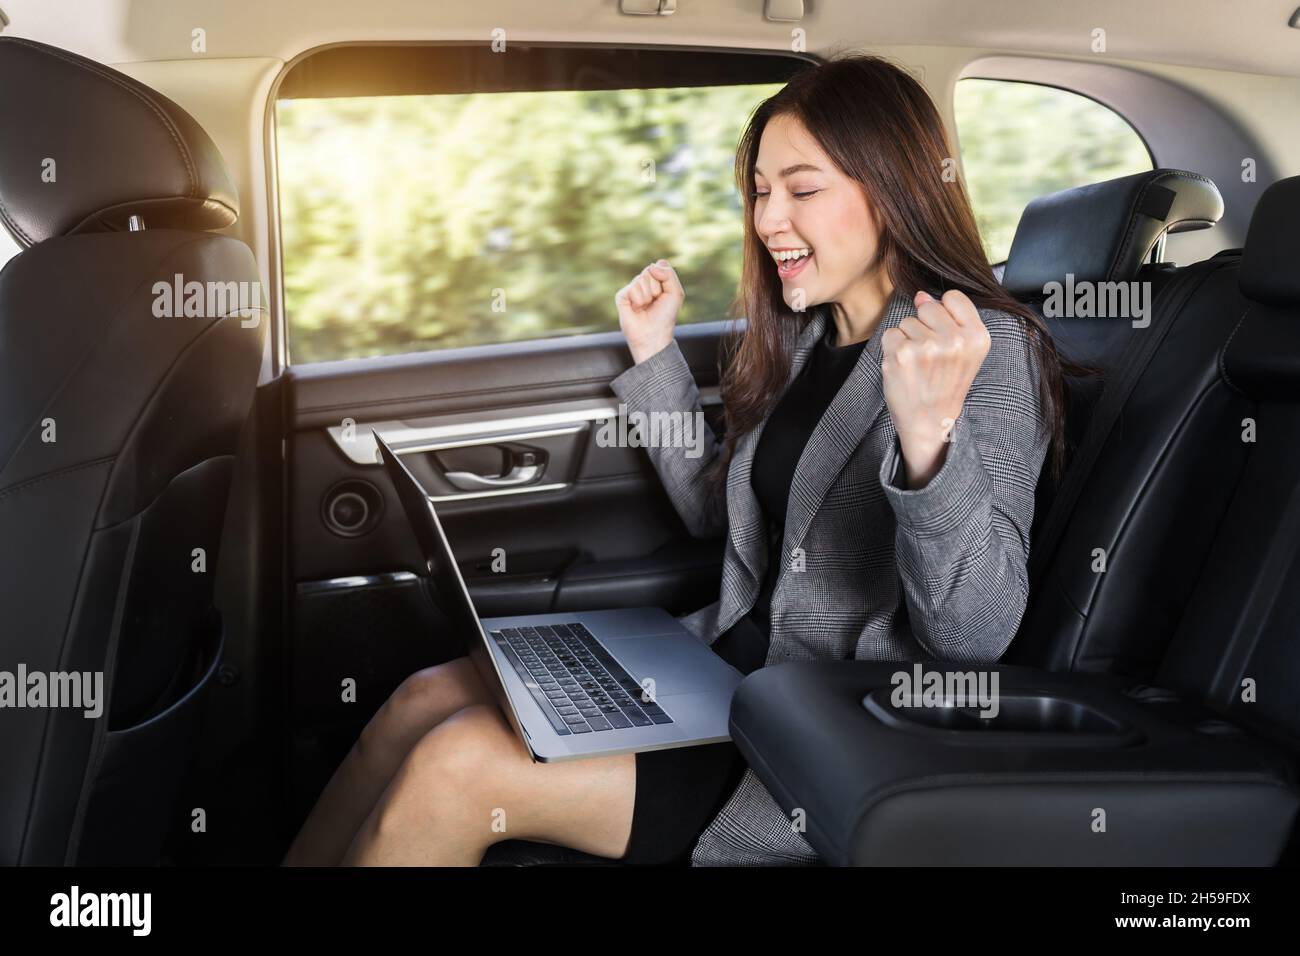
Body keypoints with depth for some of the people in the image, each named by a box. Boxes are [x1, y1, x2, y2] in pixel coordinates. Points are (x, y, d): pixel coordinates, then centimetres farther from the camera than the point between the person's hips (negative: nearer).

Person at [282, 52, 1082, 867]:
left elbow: (974, 636, -24)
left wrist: (927, 436, -42)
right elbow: (712, 509, 20)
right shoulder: (806, 338, 10)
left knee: (457, 768, -18)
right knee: (427, 701, -7)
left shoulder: (988, 350, -15)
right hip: (732, 663, 8)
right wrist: (655, 355, 10)